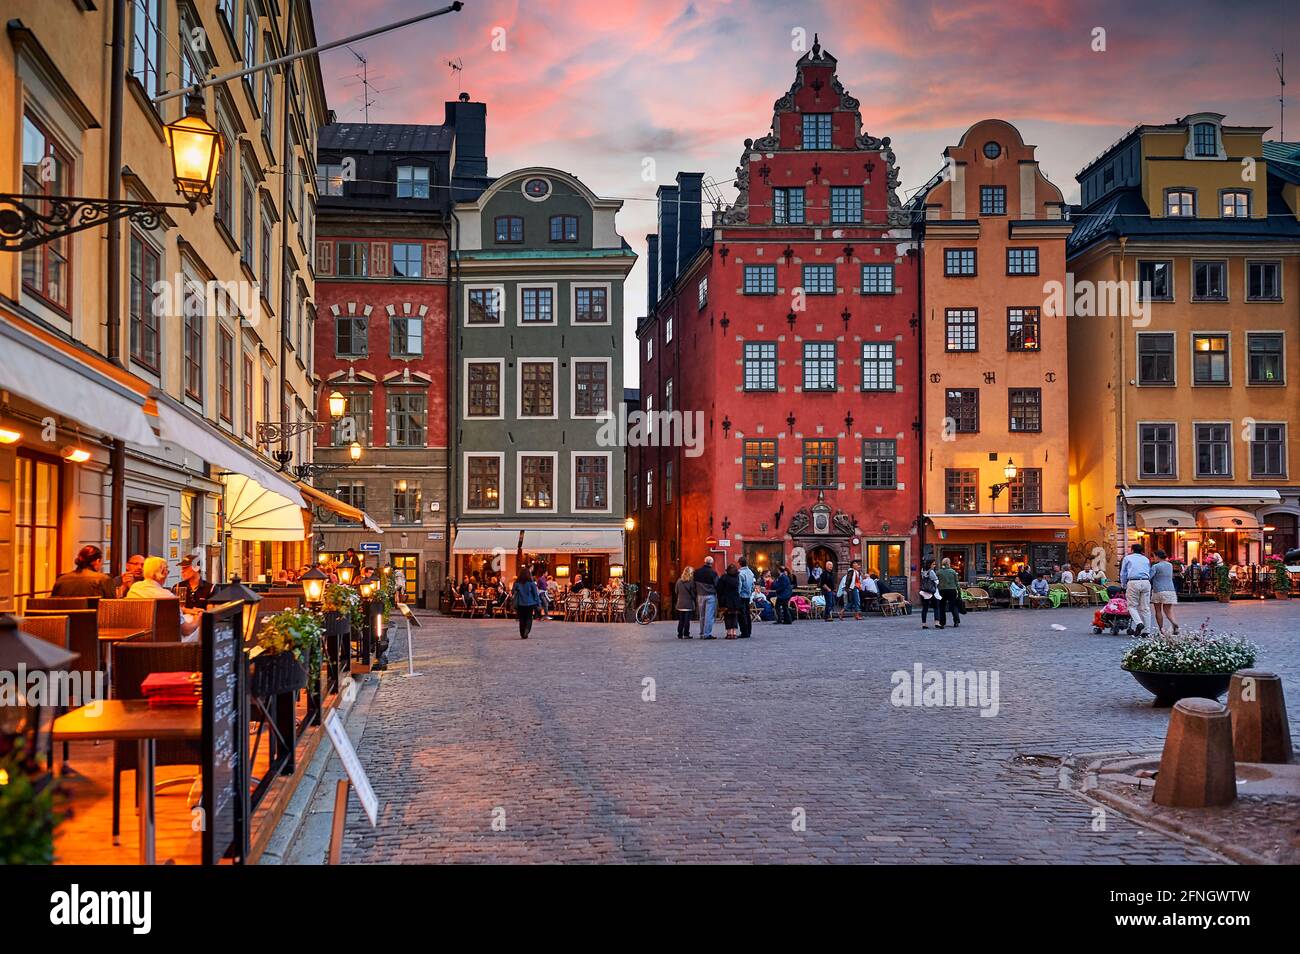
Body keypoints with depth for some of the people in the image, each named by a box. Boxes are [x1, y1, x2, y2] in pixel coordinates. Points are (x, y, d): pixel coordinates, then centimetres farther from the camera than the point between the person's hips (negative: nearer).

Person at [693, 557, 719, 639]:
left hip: (700, 596, 5)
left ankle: (702, 634, 15)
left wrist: (695, 596, 15)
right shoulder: (713, 573, -9)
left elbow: (693, 585, 9)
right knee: (709, 615, -4)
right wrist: (718, 596, 5)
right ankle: (707, 634, -8)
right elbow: (717, 585, -7)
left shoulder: (696, 572, 5)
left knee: (702, 616, 12)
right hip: (710, 595, -5)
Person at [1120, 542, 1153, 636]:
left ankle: (1139, 623, -23)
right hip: (1146, 582, 3)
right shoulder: (1146, 559, 24)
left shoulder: (1127, 558, 15)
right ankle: (1145, 631, 3)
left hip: (1133, 582, -3)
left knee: (1132, 606, 1)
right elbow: (1150, 573, 23)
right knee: (1145, 607, 4)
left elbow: (1123, 574, 14)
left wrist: (1124, 586, 22)